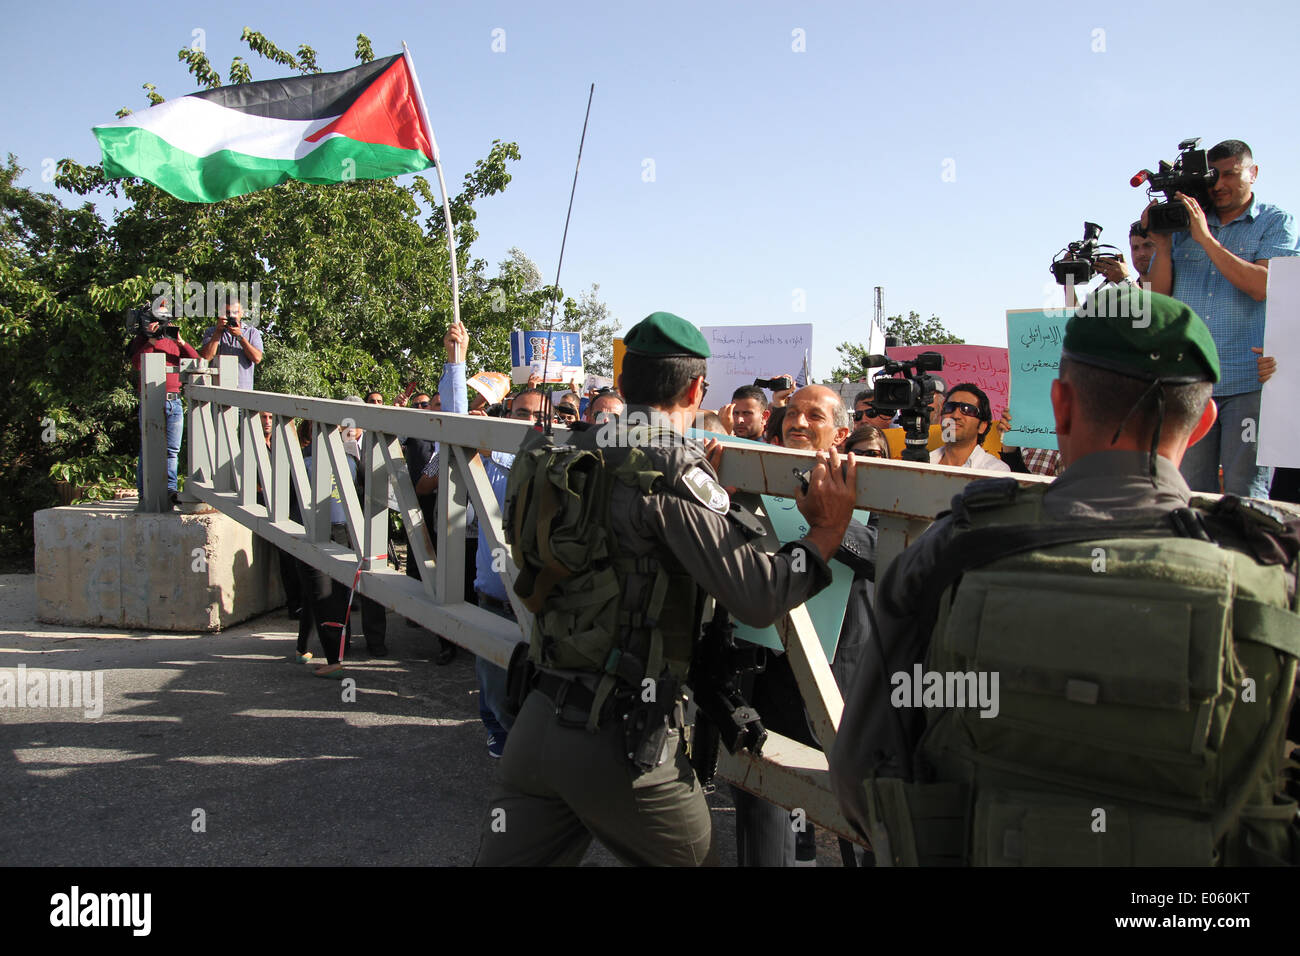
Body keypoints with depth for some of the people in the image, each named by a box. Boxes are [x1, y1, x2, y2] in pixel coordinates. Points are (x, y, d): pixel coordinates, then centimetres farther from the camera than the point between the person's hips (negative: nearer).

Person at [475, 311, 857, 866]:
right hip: (619, 737, -6)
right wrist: (825, 532, -5)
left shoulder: (572, 454, 9)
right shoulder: (676, 471, -13)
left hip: (539, 717, 6)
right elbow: (756, 597, -19)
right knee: (698, 856, 17)